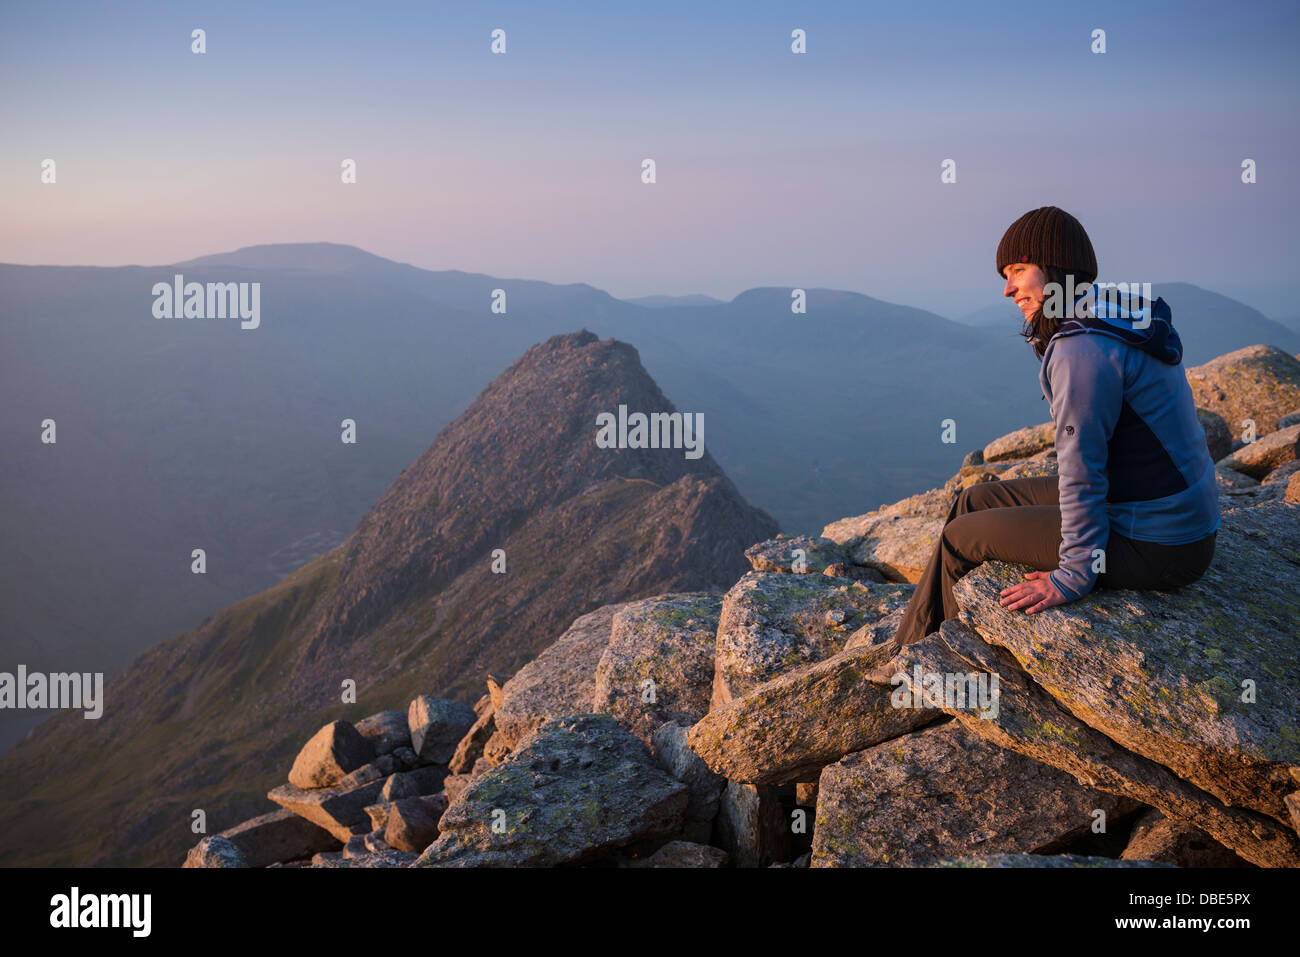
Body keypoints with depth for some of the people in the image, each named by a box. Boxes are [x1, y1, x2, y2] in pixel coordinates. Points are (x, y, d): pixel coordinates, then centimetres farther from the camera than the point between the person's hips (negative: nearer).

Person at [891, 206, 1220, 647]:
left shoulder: (1083, 350, -25)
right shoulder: (1120, 319, 8)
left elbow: (1081, 472, -22)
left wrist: (1073, 577, -15)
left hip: (1152, 548, -10)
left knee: (961, 537, 2)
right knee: (975, 501, 15)